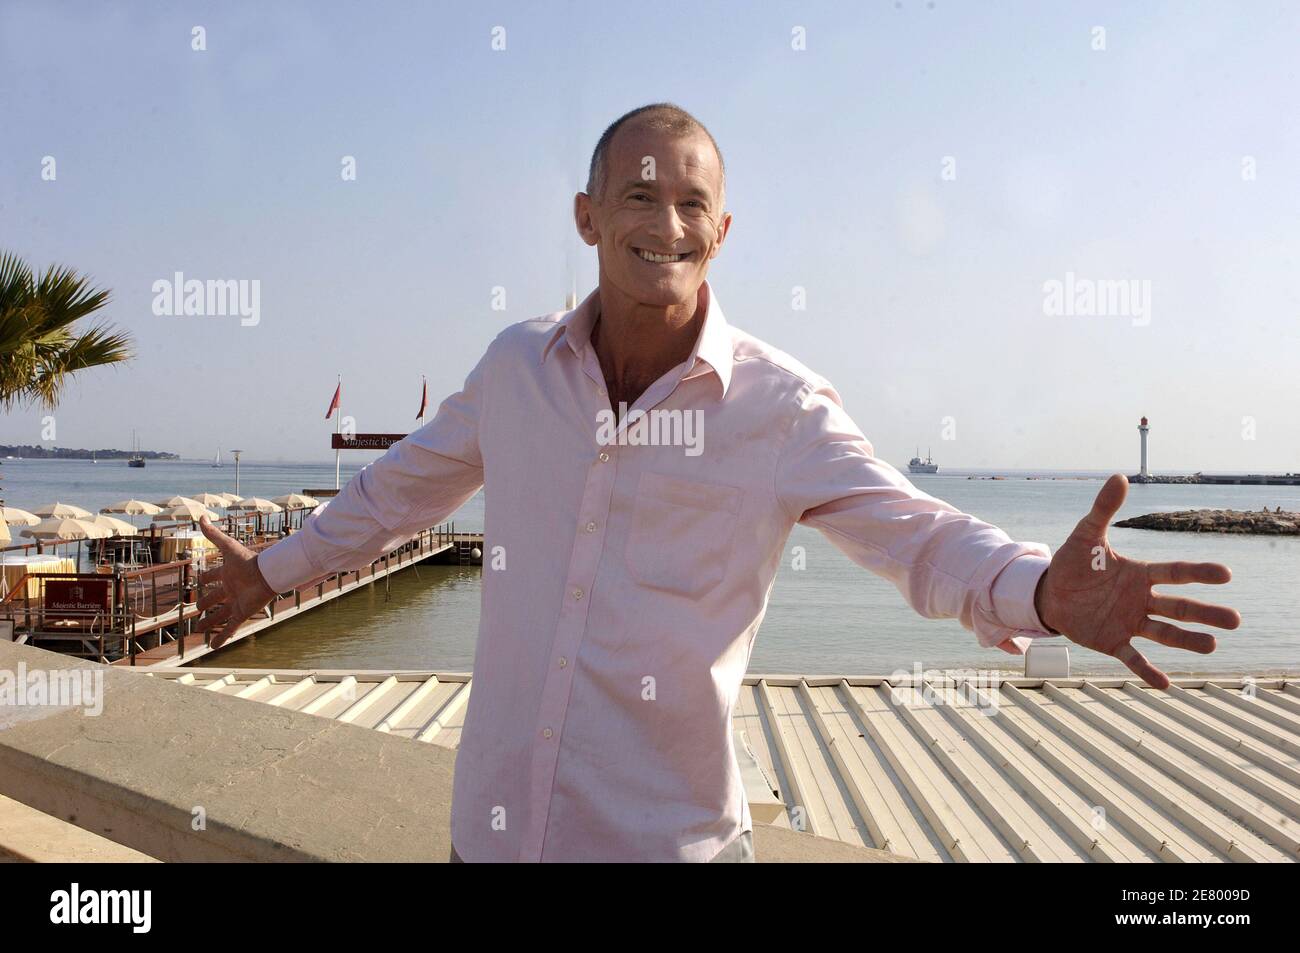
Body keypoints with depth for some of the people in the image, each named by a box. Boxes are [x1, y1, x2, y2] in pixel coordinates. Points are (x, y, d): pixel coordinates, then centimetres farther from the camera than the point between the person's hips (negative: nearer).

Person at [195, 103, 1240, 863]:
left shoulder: (782, 405, -11)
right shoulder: (515, 367, 0)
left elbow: (917, 533, -10)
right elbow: (410, 481, 15)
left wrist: (1042, 591, -32)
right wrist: (278, 567, 26)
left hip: (671, 831, -3)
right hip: (495, 817, 3)